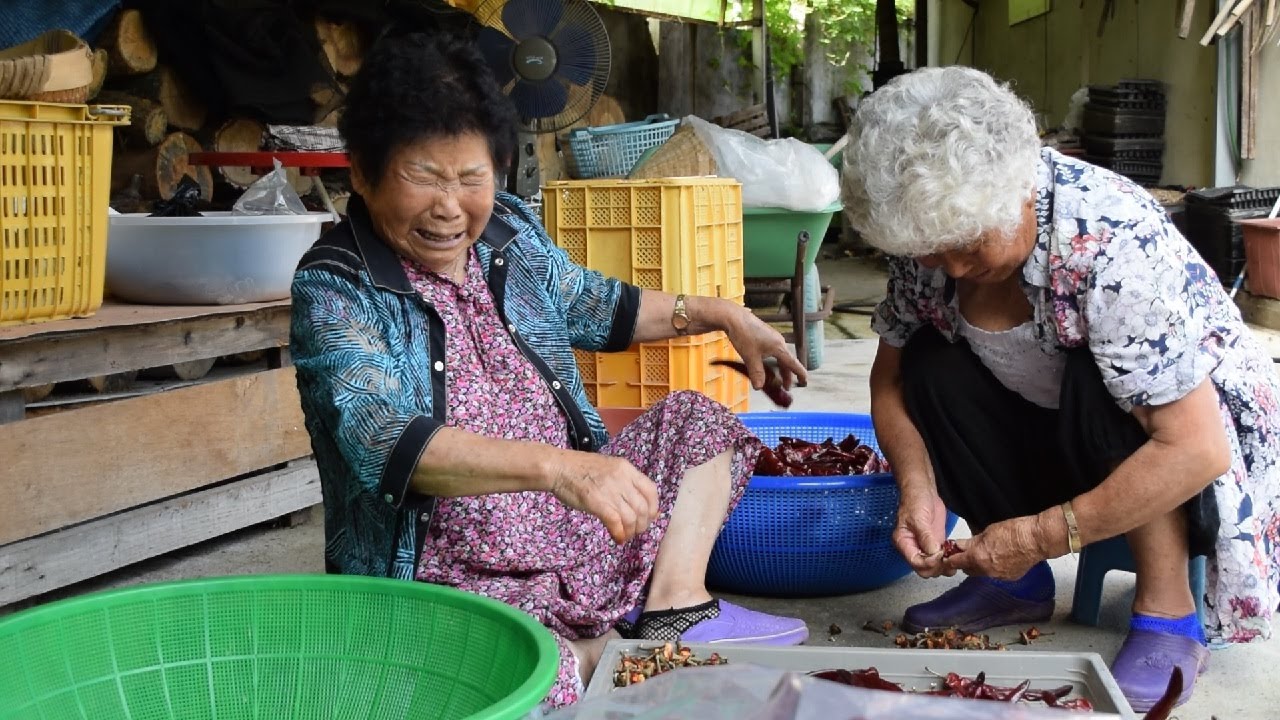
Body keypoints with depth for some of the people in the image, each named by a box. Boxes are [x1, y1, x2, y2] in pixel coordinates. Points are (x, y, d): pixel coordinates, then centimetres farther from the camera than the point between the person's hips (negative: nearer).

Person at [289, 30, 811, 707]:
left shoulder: (510, 230, 4)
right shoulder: (334, 290, -16)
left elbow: (588, 303, 25)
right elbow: (382, 441, -32)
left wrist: (721, 313, 20)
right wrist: (559, 466, -44)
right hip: (453, 575, -8)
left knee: (694, 418, 12)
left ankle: (673, 605, -3)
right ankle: (595, 653, -6)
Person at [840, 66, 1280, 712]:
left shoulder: (1112, 244, -33)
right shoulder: (929, 237, -15)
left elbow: (1194, 450, -35)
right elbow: (892, 377, -2)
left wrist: (1041, 536, -32)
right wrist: (917, 487, -20)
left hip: (1202, 436, -6)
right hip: (1061, 445, 6)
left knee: (1098, 386, -35)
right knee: (931, 366, -15)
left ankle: (1168, 614, -18)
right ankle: (1020, 584, -3)